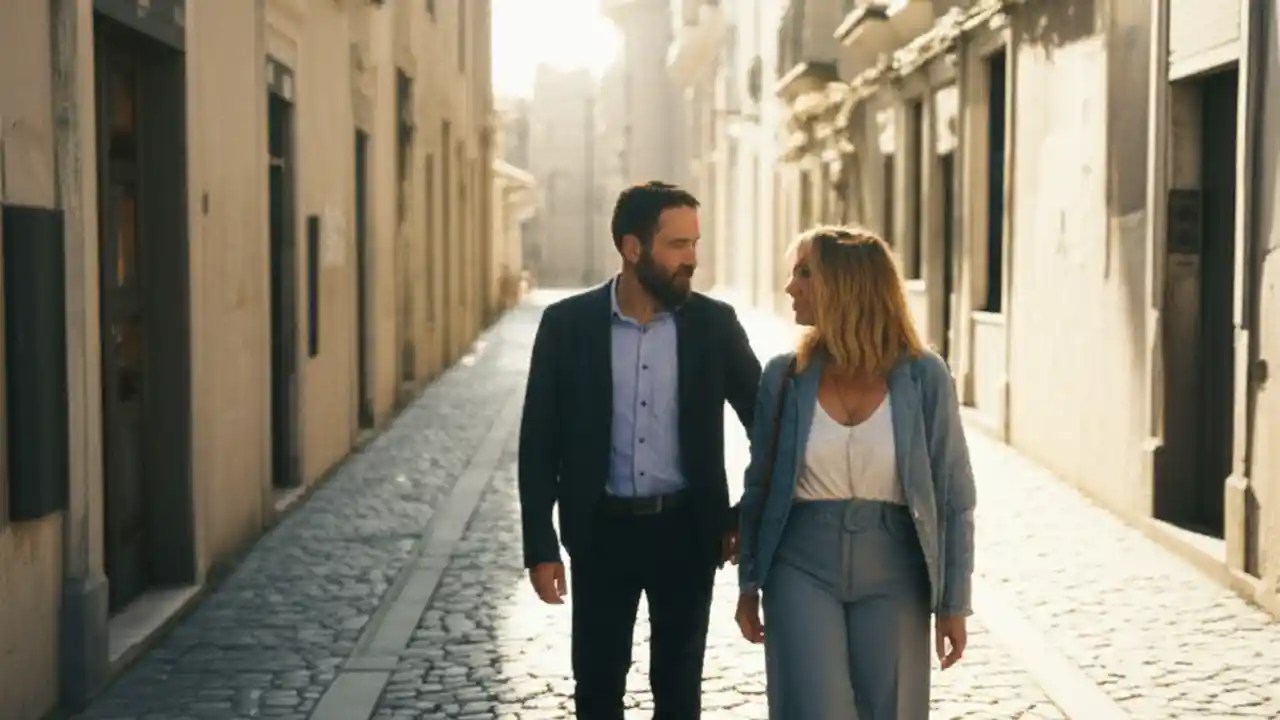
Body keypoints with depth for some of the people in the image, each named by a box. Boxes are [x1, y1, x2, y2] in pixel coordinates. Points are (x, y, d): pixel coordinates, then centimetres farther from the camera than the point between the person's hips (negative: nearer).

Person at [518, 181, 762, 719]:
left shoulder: (714, 323, -4)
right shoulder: (567, 324, -6)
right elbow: (538, 444, -3)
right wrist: (540, 546, -5)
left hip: (687, 529, 1)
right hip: (603, 531, 0)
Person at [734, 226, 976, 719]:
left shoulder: (924, 377, -5)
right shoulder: (784, 376, 0)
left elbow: (953, 497, -1)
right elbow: (759, 486, 8)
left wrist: (953, 603, -2)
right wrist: (748, 585, 7)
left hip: (892, 575, 0)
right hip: (802, 568, 0)